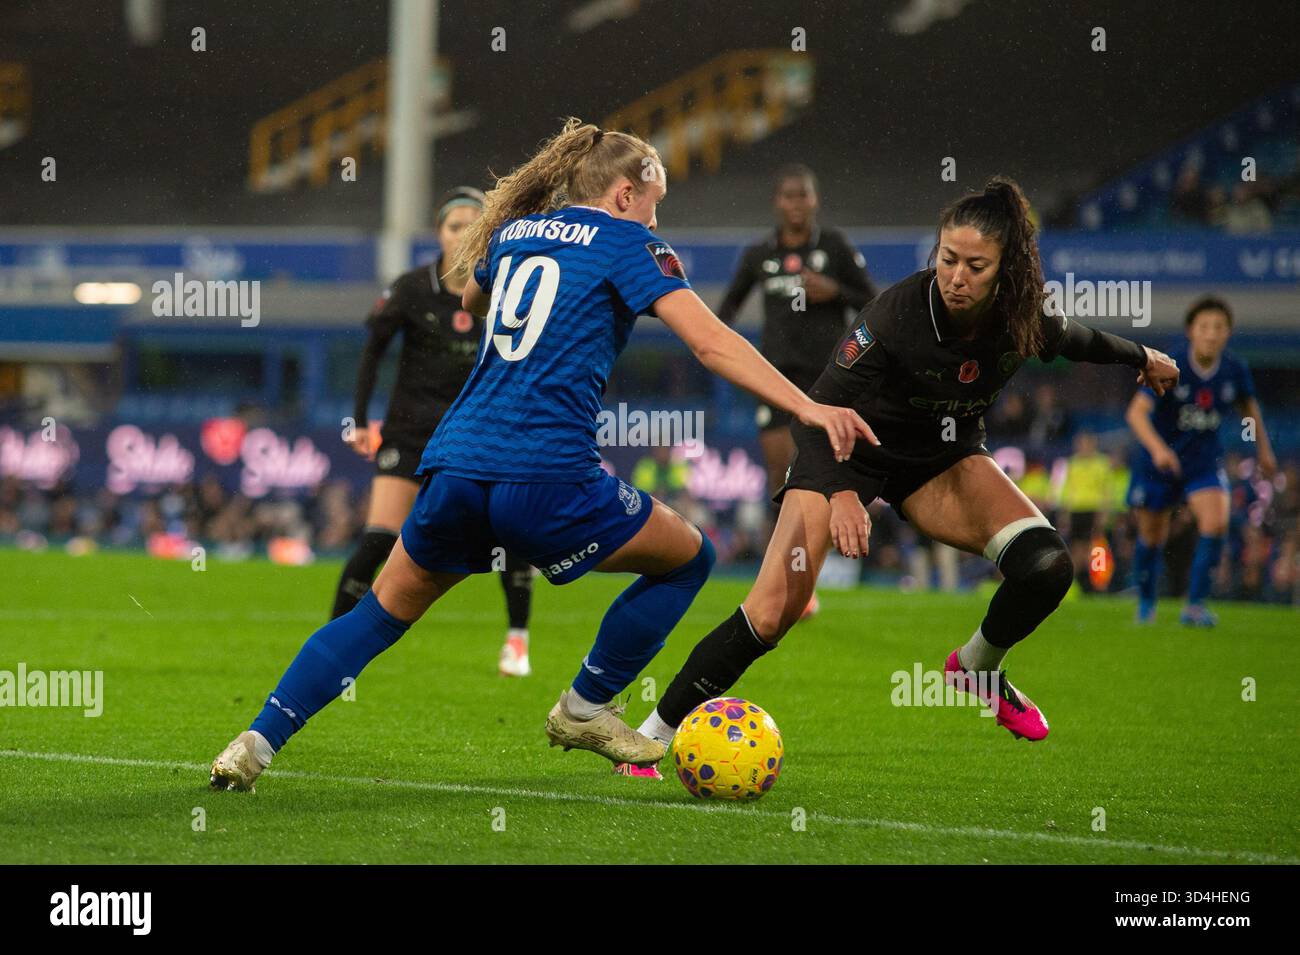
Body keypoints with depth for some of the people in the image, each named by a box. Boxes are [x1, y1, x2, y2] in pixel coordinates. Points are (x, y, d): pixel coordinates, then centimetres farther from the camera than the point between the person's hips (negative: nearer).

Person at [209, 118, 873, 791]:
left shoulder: (514, 232, 22)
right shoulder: (627, 244, 5)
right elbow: (709, 342, -7)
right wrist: (806, 407, -13)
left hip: (453, 463, 6)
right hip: (545, 476, -6)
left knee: (383, 611, 19)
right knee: (687, 558, 16)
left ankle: (258, 741, 5)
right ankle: (584, 709, 24)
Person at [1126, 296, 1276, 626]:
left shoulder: (1235, 370, -11)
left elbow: (1248, 407, 11)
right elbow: (1137, 412, -32)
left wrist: (1264, 450, 19)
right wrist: (1157, 448, -48)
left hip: (1205, 459, 2)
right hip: (1159, 460, -2)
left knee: (1215, 522, -21)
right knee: (1152, 537, 10)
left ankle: (1195, 605, -13)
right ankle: (1146, 604, 36)